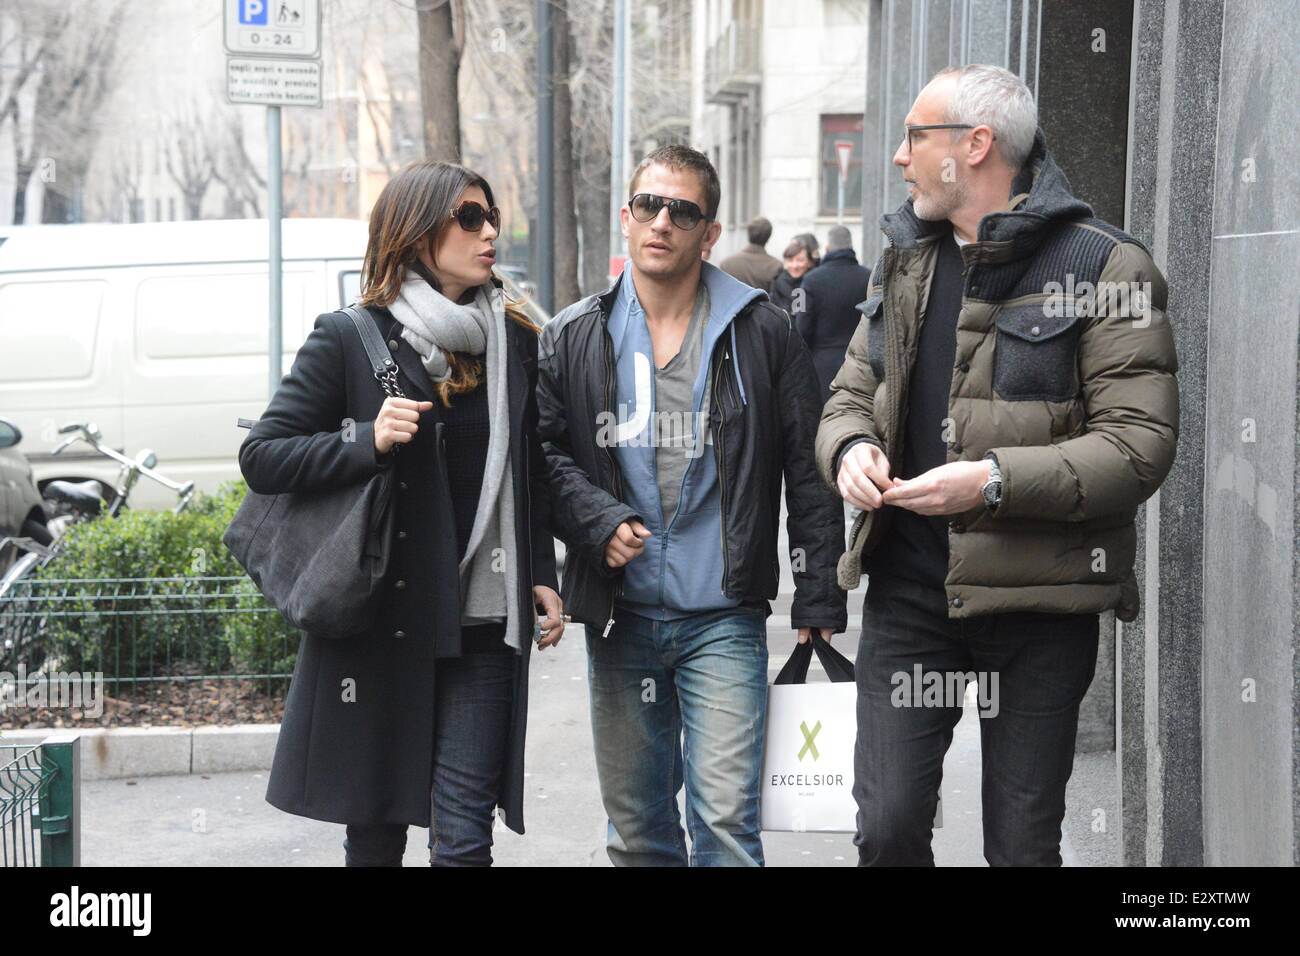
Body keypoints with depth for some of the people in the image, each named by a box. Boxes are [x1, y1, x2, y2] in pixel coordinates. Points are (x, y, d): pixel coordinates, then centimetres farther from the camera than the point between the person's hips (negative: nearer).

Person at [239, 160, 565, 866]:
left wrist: (543, 575, 10)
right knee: (375, 835, 8)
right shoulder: (348, 339, -3)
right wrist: (368, 441, -18)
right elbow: (261, 457, -5)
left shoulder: (514, 340, 9)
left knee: (464, 839, -4)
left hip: (484, 628, 2)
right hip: (379, 623, -2)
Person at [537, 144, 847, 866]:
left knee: (726, 818, -9)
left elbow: (807, 473, 2)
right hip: (618, 616, 3)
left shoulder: (762, 334, 1)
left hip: (723, 617, -3)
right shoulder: (574, 338, 7)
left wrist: (818, 601, -2)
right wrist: (599, 522, -10)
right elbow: (545, 450, 8)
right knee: (635, 826, 11)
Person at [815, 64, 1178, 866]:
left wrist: (996, 482, -26)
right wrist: (851, 448, -7)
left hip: (1039, 597, -4)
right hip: (910, 586, 5)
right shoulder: (905, 262, 11)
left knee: (1024, 844, 7)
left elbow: (1139, 445, -15)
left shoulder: (1104, 266, -10)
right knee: (887, 828, 0)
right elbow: (852, 394, 18)